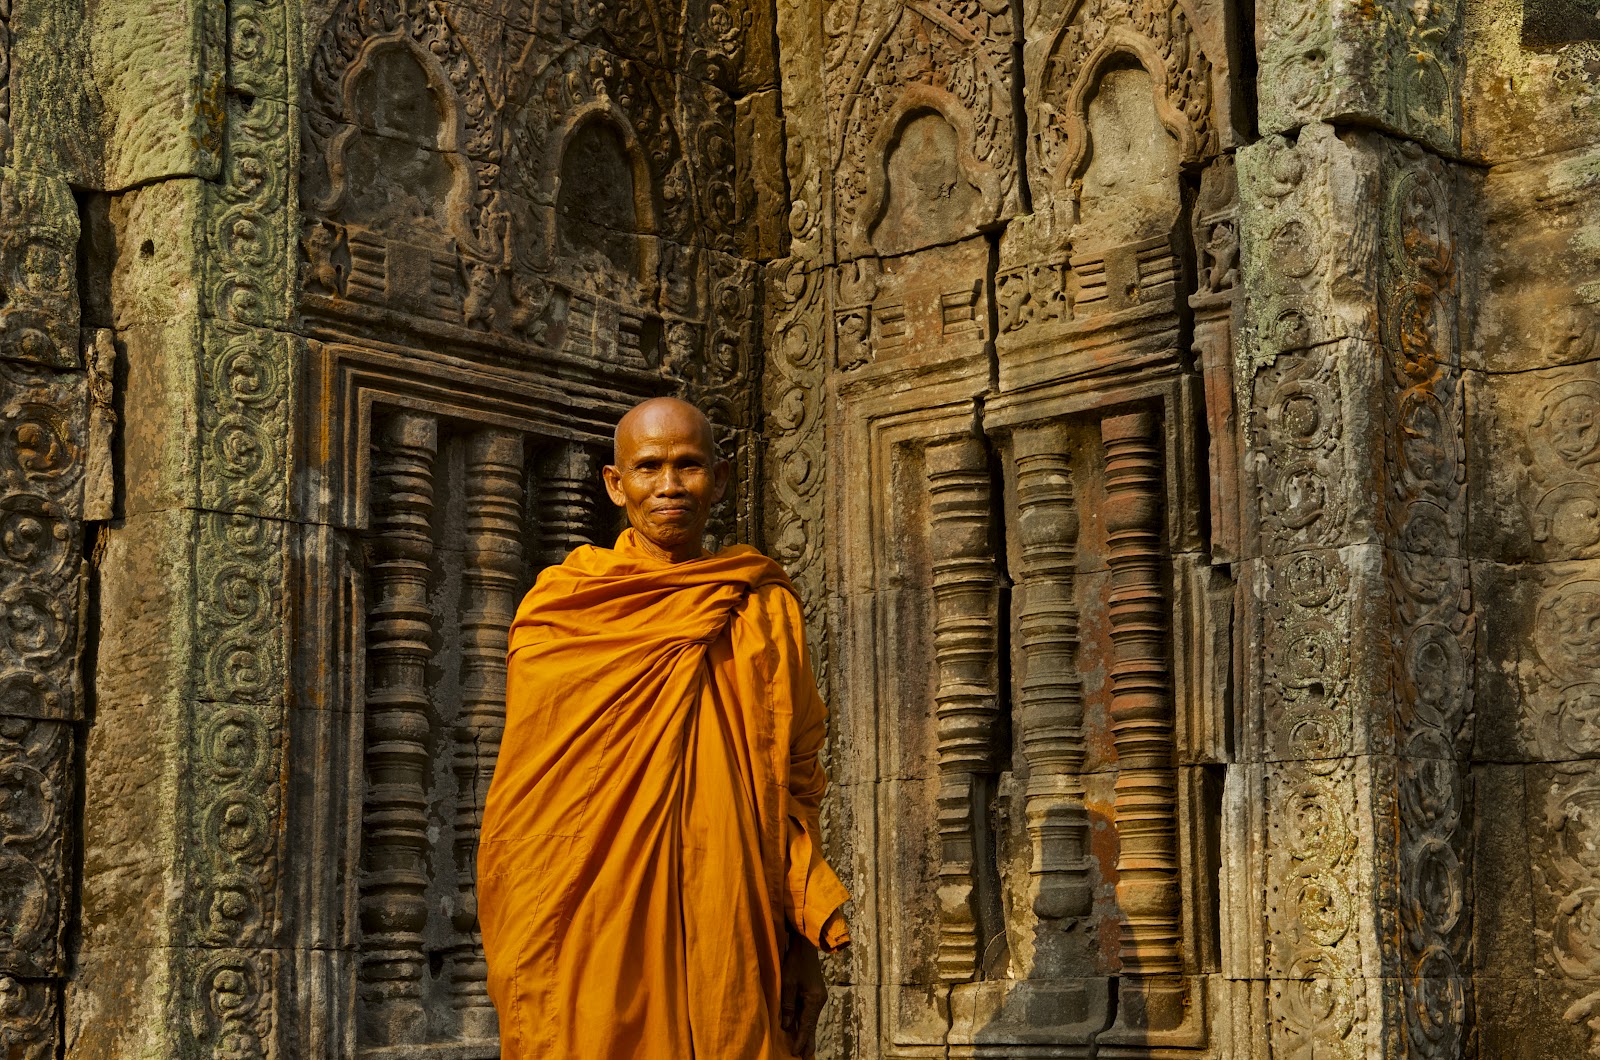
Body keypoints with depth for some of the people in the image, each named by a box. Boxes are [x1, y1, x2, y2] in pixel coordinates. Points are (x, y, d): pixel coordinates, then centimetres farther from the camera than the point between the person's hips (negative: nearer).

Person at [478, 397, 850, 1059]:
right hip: (598, 946, -1)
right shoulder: (561, 613, 3)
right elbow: (523, 804, 3)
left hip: (733, 942, 1)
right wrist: (525, 976, -4)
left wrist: (804, 943, -1)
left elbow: (795, 780, 7)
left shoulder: (765, 609, 8)